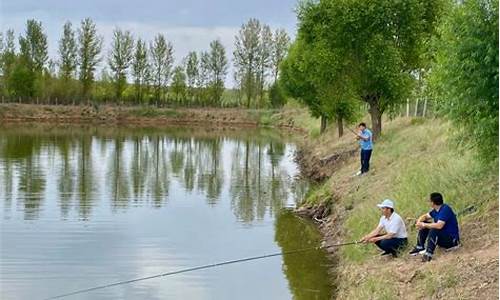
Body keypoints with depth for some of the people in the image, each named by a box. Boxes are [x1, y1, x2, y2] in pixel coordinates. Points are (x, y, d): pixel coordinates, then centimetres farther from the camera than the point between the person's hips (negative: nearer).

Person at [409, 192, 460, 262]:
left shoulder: (445, 209, -24)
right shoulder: (435, 210, 3)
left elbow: (439, 226, -36)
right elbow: (425, 216, 16)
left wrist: (424, 225, -24)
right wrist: (419, 221, -8)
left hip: (452, 239, -9)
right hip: (441, 237, 9)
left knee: (433, 229, -34)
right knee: (423, 225, 6)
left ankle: (429, 253, -31)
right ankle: (420, 247, 5)